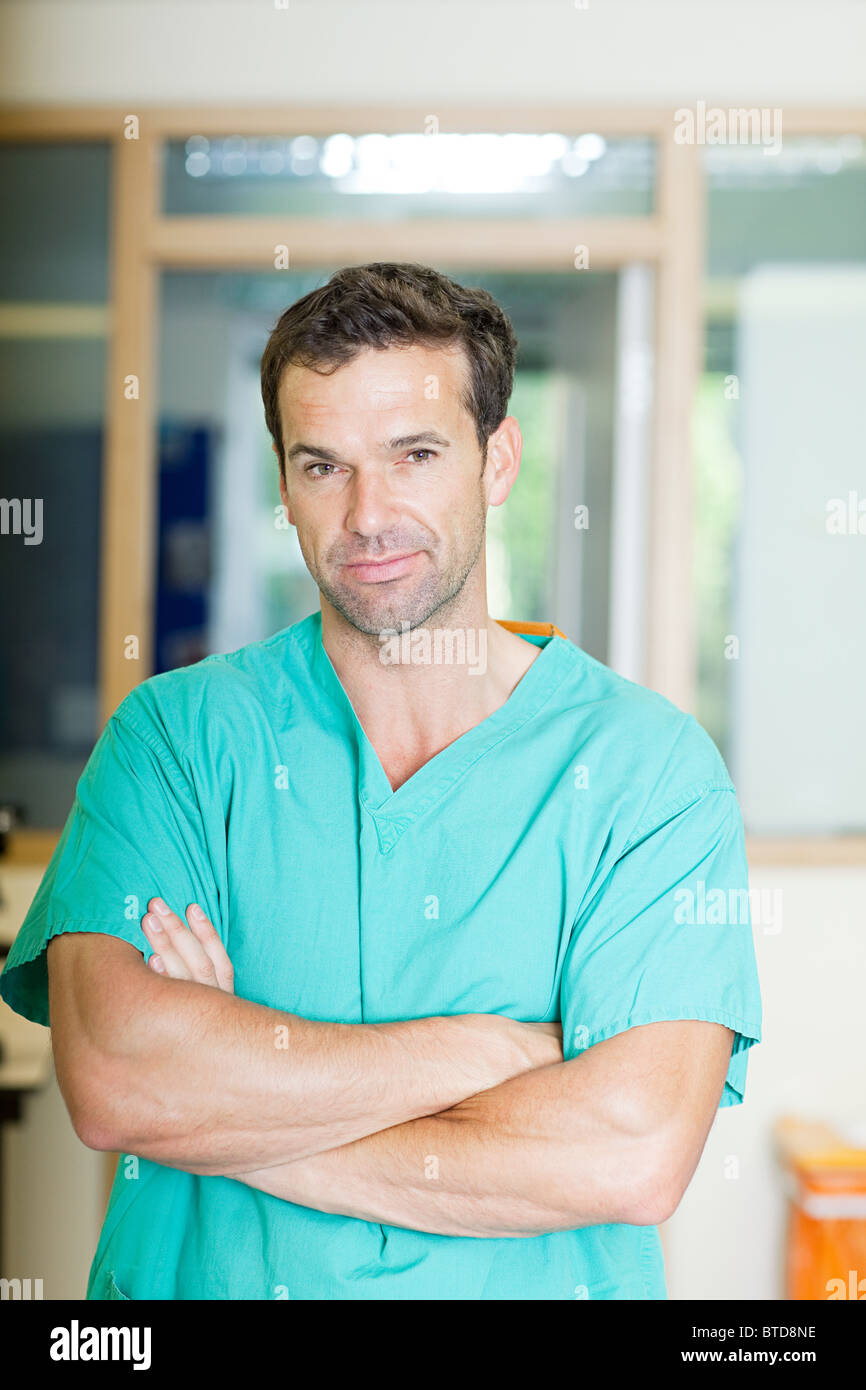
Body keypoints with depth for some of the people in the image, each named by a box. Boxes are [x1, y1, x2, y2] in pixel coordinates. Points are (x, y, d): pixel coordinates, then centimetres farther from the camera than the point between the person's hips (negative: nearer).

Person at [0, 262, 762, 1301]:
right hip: (196, 1289, 2)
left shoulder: (651, 763, -1)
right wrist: (491, 1050, -12)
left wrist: (235, 1090, -12)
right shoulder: (177, 734, 2)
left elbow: (633, 1157, -13)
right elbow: (111, 1075, -12)